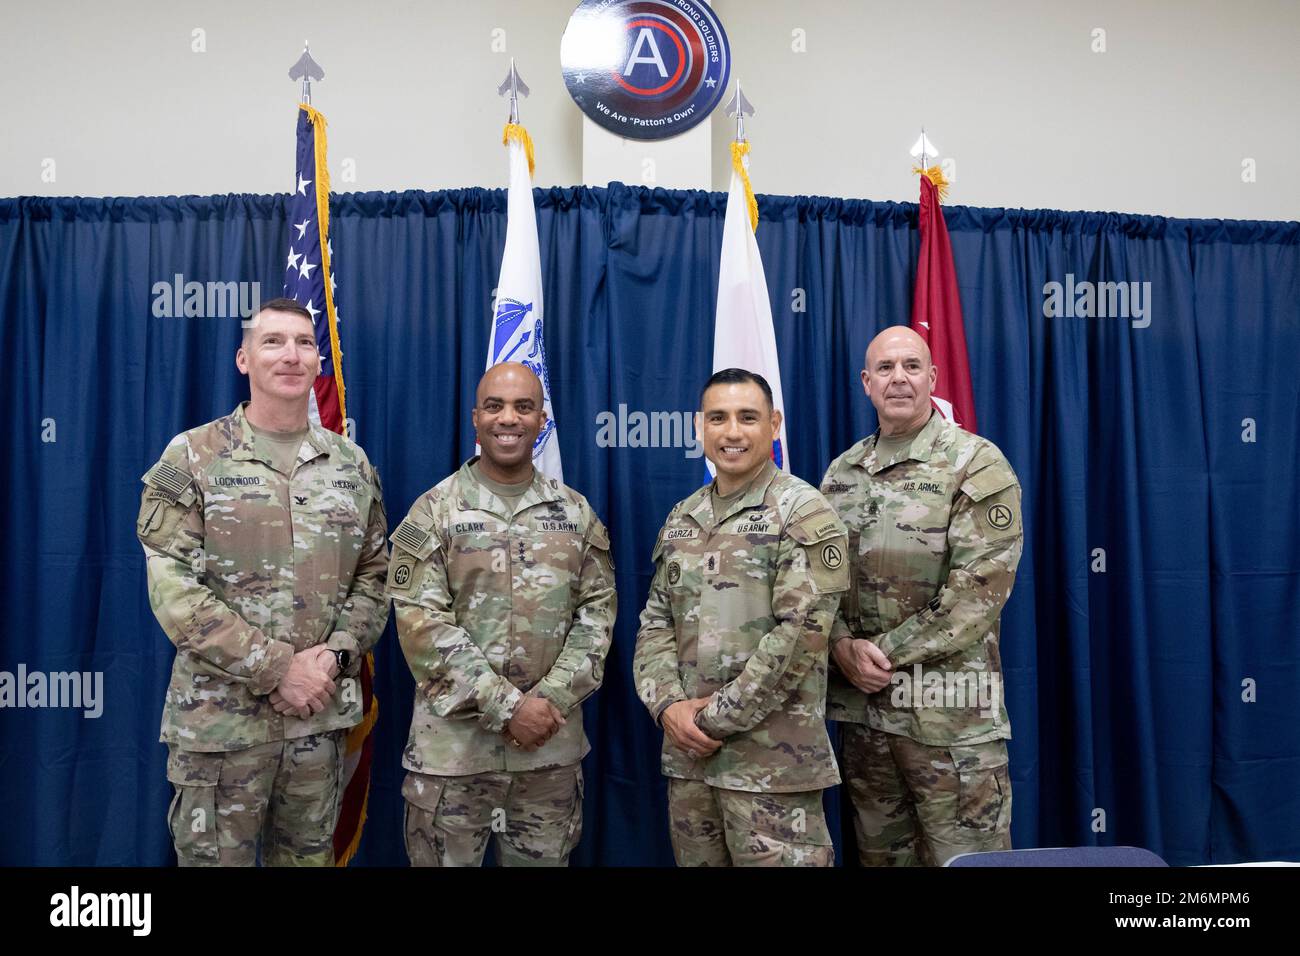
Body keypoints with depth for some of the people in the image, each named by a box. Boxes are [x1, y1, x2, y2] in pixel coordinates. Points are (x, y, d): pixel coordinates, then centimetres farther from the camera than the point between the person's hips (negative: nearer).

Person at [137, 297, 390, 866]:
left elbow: (374, 576, 8)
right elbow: (175, 589, -12)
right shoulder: (191, 458, -5)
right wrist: (277, 669, -16)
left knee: (308, 854, 17)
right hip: (220, 717, -3)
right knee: (214, 856, 9)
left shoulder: (352, 466, 6)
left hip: (324, 712, 3)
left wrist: (336, 654, -10)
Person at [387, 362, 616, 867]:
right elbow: (422, 624, -11)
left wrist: (552, 698, -11)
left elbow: (597, 610, 2)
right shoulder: (434, 512, -3)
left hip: (553, 742, 3)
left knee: (544, 859, 14)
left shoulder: (576, 512, 6)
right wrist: (507, 707, -16)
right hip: (454, 741, -2)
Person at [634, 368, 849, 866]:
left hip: (772, 759, -6)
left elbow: (801, 633, -16)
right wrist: (668, 704, -6)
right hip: (687, 753, 6)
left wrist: (717, 718, -15)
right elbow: (655, 622, 11)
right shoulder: (680, 520, 11)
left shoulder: (803, 512, -8)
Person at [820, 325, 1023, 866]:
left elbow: (978, 589, -15)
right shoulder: (842, 472, 11)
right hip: (859, 706, 5)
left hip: (951, 714, -5)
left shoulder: (977, 466, -6)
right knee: (879, 853, 15)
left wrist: (886, 652, -13)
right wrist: (844, 645, -10)